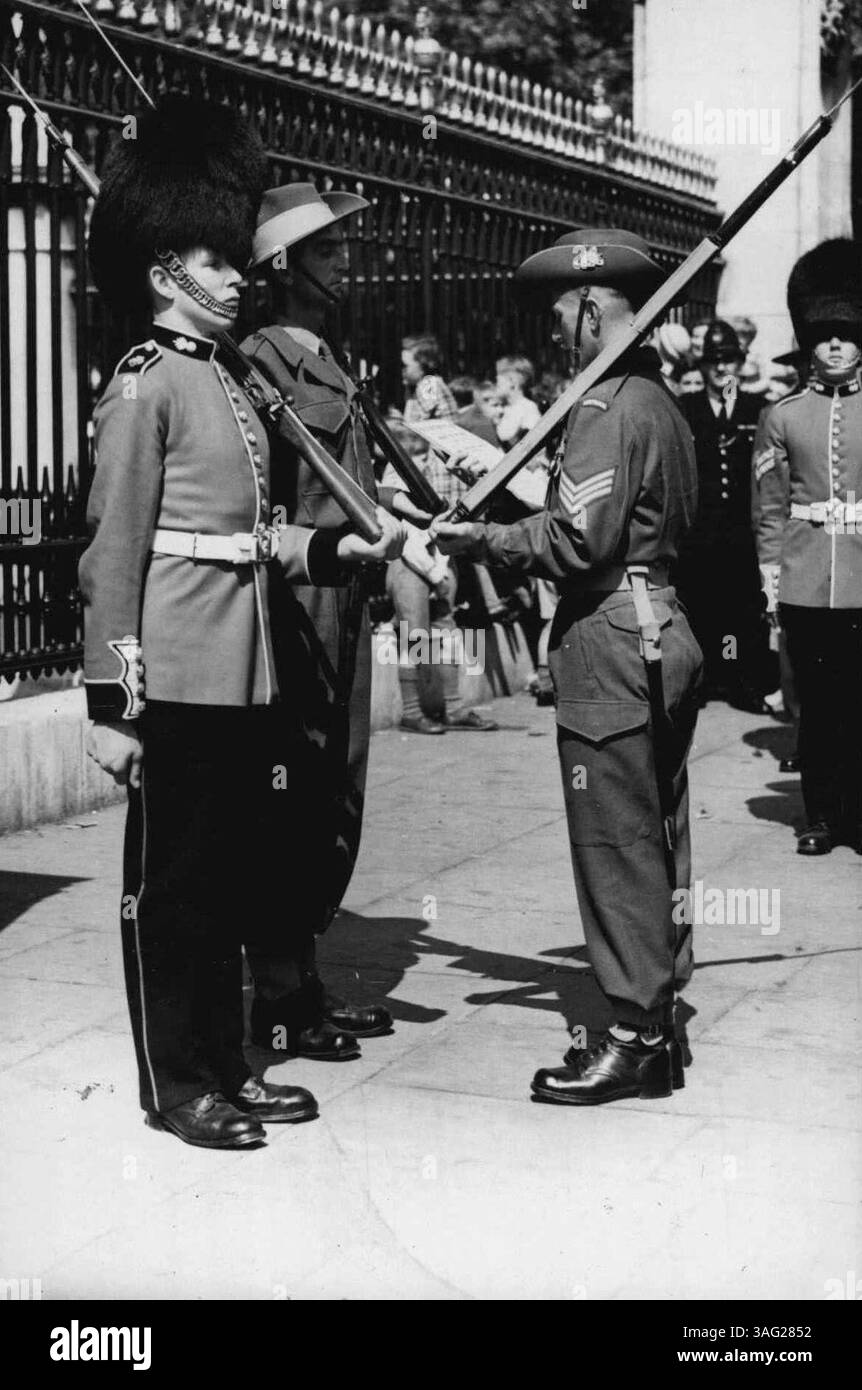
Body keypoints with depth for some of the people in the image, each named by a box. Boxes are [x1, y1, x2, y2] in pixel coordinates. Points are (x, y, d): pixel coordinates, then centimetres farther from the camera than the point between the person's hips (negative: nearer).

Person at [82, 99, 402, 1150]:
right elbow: (114, 555, -14)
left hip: (245, 678, 9)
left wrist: (343, 547, 4)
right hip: (176, 684, -9)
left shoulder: (227, 383, 15)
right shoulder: (144, 386, -10)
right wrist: (110, 704, -16)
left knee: (235, 876, 15)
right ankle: (173, 1083, 15)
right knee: (167, 883, 3)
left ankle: (226, 1062, 27)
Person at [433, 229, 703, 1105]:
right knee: (657, 838, 13)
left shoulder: (607, 406, -15)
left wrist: (479, 539, -8)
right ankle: (656, 1022, 23)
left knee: (618, 845, -3)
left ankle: (636, 1041, 4)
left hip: (611, 640, -10)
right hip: (664, 628, 10)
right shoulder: (662, 402, 14)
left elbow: (578, 542, -21)